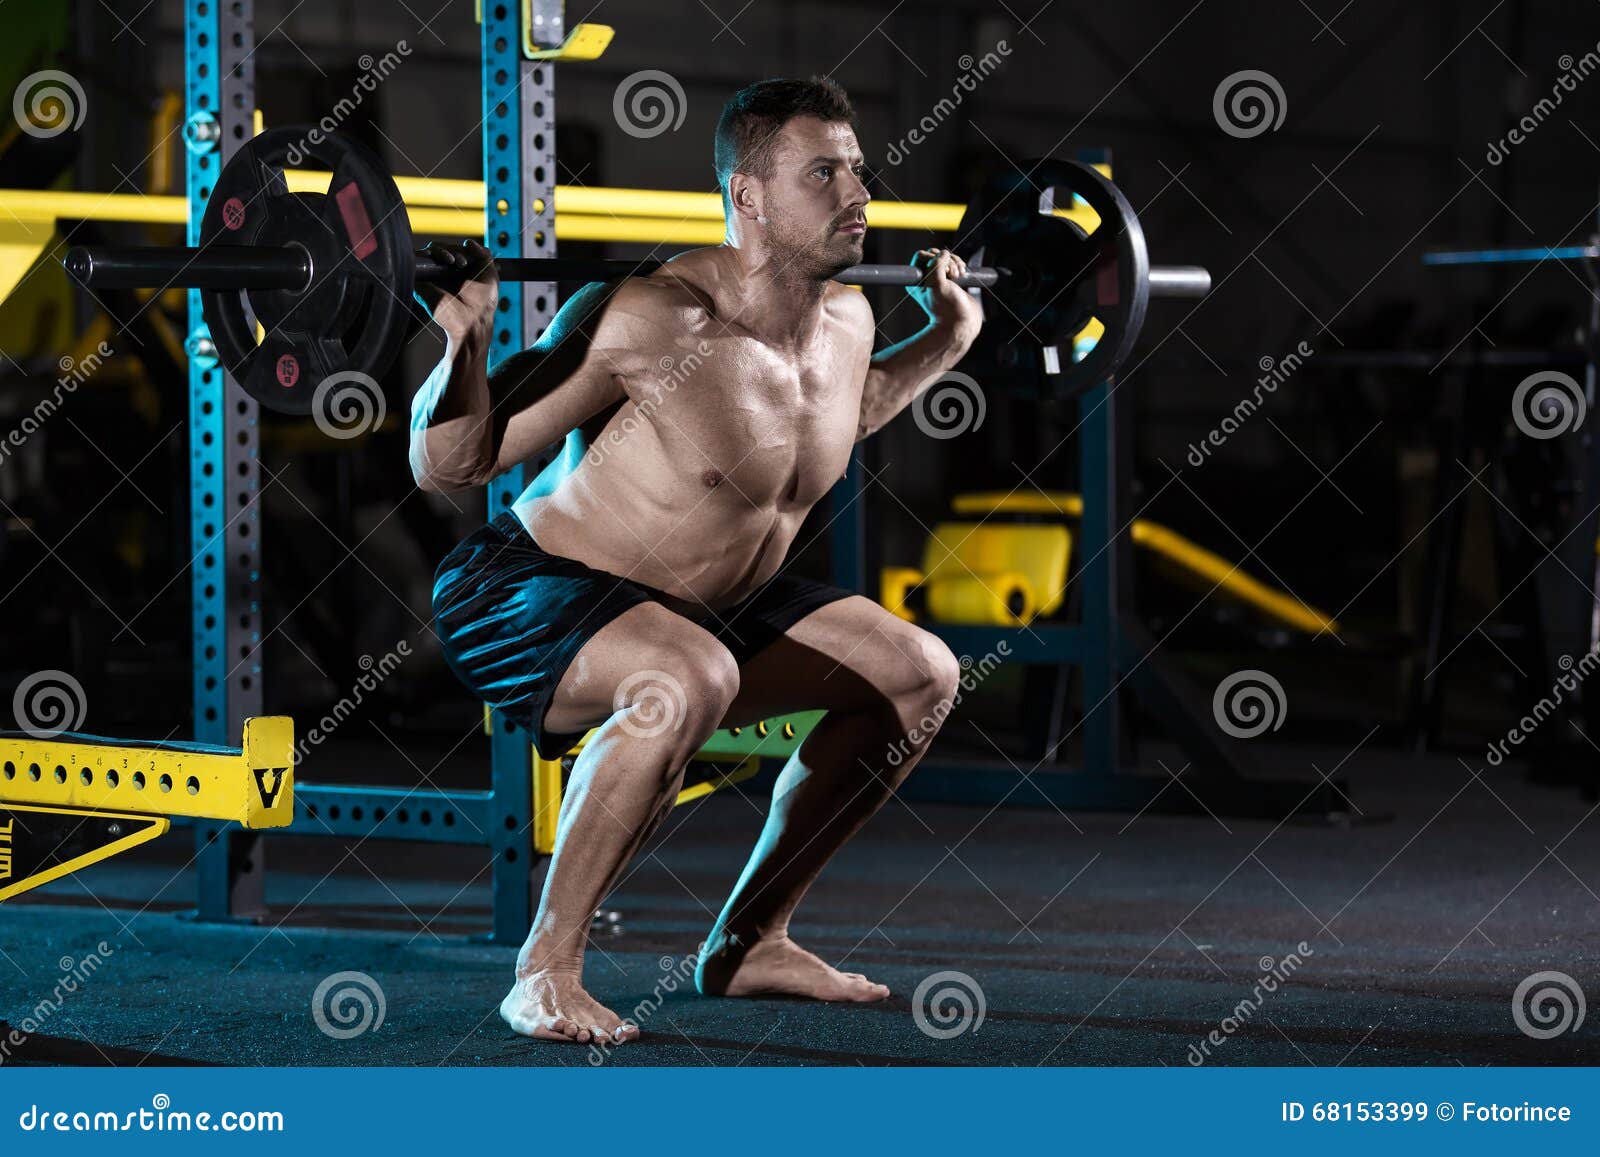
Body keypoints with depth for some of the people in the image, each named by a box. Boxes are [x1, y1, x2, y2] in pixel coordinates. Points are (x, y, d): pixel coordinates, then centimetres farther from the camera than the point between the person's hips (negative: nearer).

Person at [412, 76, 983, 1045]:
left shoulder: (846, 322, -2)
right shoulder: (650, 321, -27)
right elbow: (447, 468, -23)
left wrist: (946, 339, 19)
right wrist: (465, 345, -39)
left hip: (707, 600, 9)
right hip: (528, 596, -9)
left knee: (921, 674, 7)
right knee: (691, 679, -39)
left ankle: (748, 944, 15)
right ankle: (545, 973, -25)